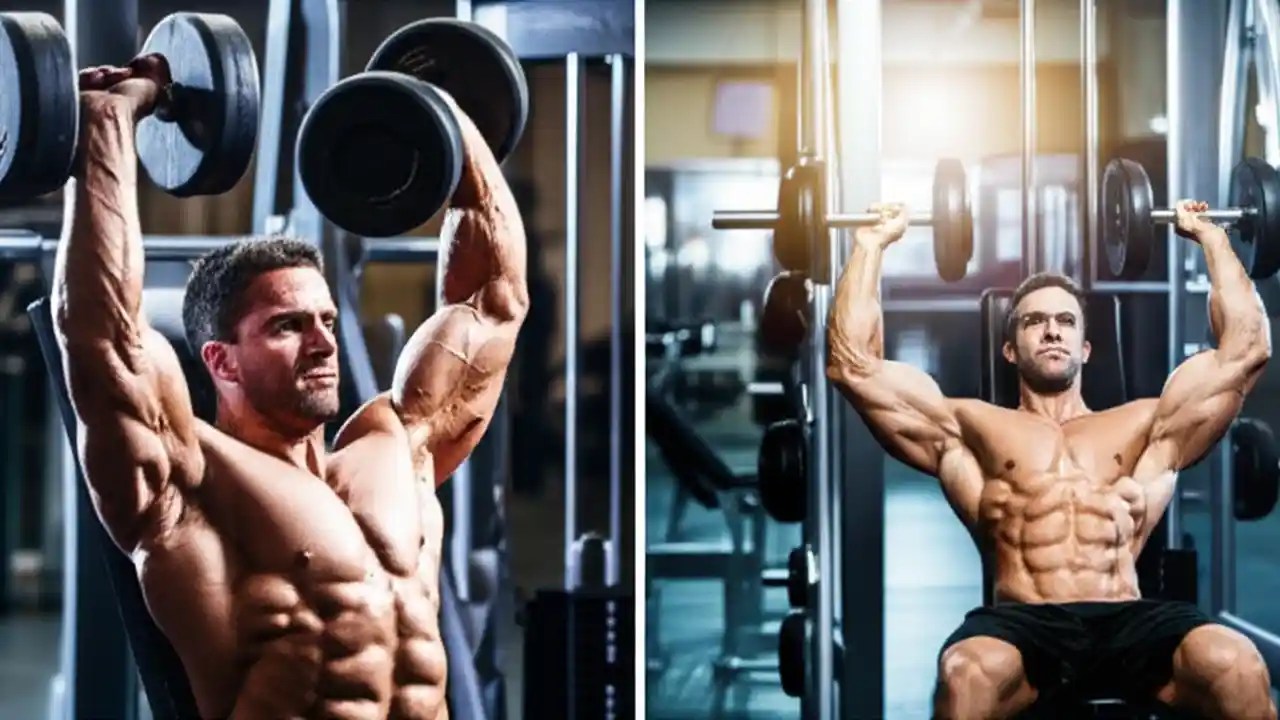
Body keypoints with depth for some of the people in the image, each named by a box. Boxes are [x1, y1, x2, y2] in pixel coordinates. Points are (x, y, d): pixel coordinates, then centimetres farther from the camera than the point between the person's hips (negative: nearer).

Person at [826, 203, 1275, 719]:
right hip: (1024, 626, -2)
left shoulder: (1144, 426, 30)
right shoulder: (969, 429, 25)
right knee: (970, 672, -41)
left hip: (1127, 621, 2)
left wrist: (1212, 239, 32)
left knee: (1234, 663, -33)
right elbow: (853, 364, 18)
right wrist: (873, 244, 23)